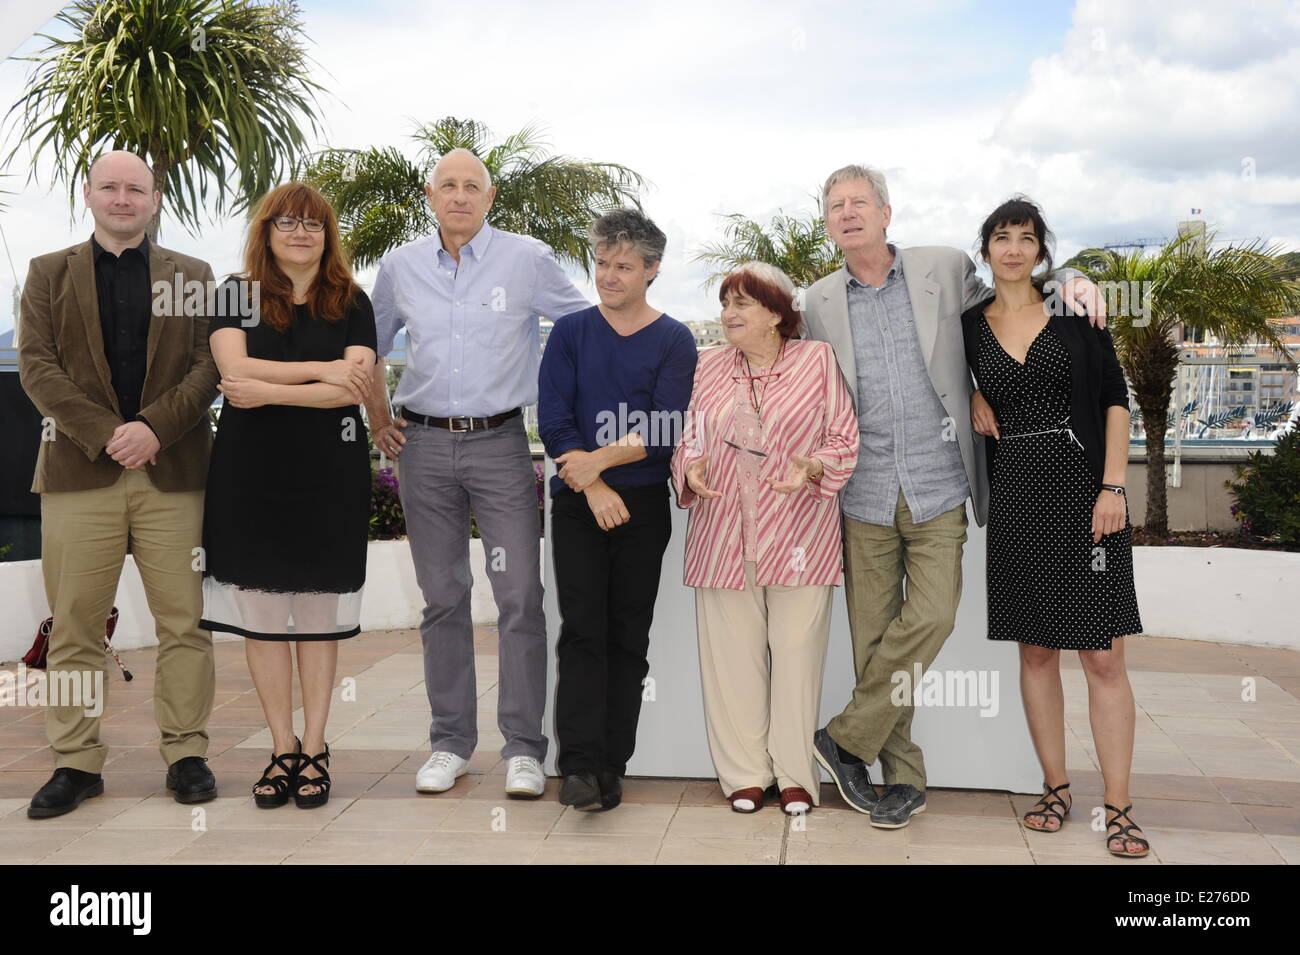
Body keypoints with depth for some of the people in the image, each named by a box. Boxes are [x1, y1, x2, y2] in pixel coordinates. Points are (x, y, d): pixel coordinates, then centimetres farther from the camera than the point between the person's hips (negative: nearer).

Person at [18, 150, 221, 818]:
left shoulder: (193, 276, 13)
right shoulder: (48, 274, 13)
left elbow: (209, 364, 3)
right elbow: (36, 364, 2)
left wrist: (153, 427, -12)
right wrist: (105, 434, -11)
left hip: (173, 472, 0)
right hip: (80, 469, 1)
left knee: (184, 622, 1)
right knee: (74, 626, 3)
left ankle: (186, 754, 11)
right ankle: (77, 762, 13)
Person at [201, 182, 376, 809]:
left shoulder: (350, 303, 5)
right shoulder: (237, 296, 7)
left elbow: (355, 387, -8)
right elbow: (235, 368, -9)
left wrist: (268, 391, -15)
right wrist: (322, 370, -13)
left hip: (329, 473, 0)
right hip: (251, 472, 1)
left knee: (319, 614, 4)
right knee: (261, 612, 2)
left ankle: (314, 750, 14)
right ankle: (282, 749, 14)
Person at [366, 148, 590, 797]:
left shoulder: (528, 260, 0)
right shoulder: (401, 267, 9)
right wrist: (378, 419, 15)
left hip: (501, 443, -2)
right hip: (424, 446, 3)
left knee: (520, 595, -7)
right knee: (442, 597, 7)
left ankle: (524, 747, 2)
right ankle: (450, 742, 17)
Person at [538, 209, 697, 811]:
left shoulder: (675, 340, 3)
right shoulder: (570, 333, 7)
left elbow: (665, 432, -7)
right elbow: (552, 421, -2)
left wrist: (599, 458, -18)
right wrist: (593, 487, -12)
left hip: (643, 505, 0)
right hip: (577, 500, 0)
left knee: (628, 637, 3)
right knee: (582, 630, -8)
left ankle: (612, 767, 9)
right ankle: (579, 766, -9)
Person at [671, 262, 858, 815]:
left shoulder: (818, 360, 3)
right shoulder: (709, 365, 12)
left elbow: (844, 438, 2)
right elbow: (688, 437, 16)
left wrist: (812, 468, -16)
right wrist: (691, 471, -5)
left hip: (799, 535, -2)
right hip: (723, 535, 3)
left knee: (797, 650, 1)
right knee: (732, 651, 3)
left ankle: (795, 775, 14)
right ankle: (745, 774, 15)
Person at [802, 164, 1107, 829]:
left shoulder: (945, 269, 5)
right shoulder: (819, 302, 8)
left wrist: (1066, 278, 4)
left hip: (937, 488, -1)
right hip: (863, 495, 1)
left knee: (930, 619, -14)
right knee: (874, 636, 2)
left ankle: (846, 739, 3)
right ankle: (903, 777, 15)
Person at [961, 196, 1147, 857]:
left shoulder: (1074, 311, 2)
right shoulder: (970, 326, 8)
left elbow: (1115, 399, 0)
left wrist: (1112, 487, -9)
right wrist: (973, 399, 1)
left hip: (1082, 491, -2)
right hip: (1015, 498, 3)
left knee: (1102, 655, -4)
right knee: (1036, 650, 7)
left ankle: (1118, 808, 3)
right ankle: (1055, 788, 19)